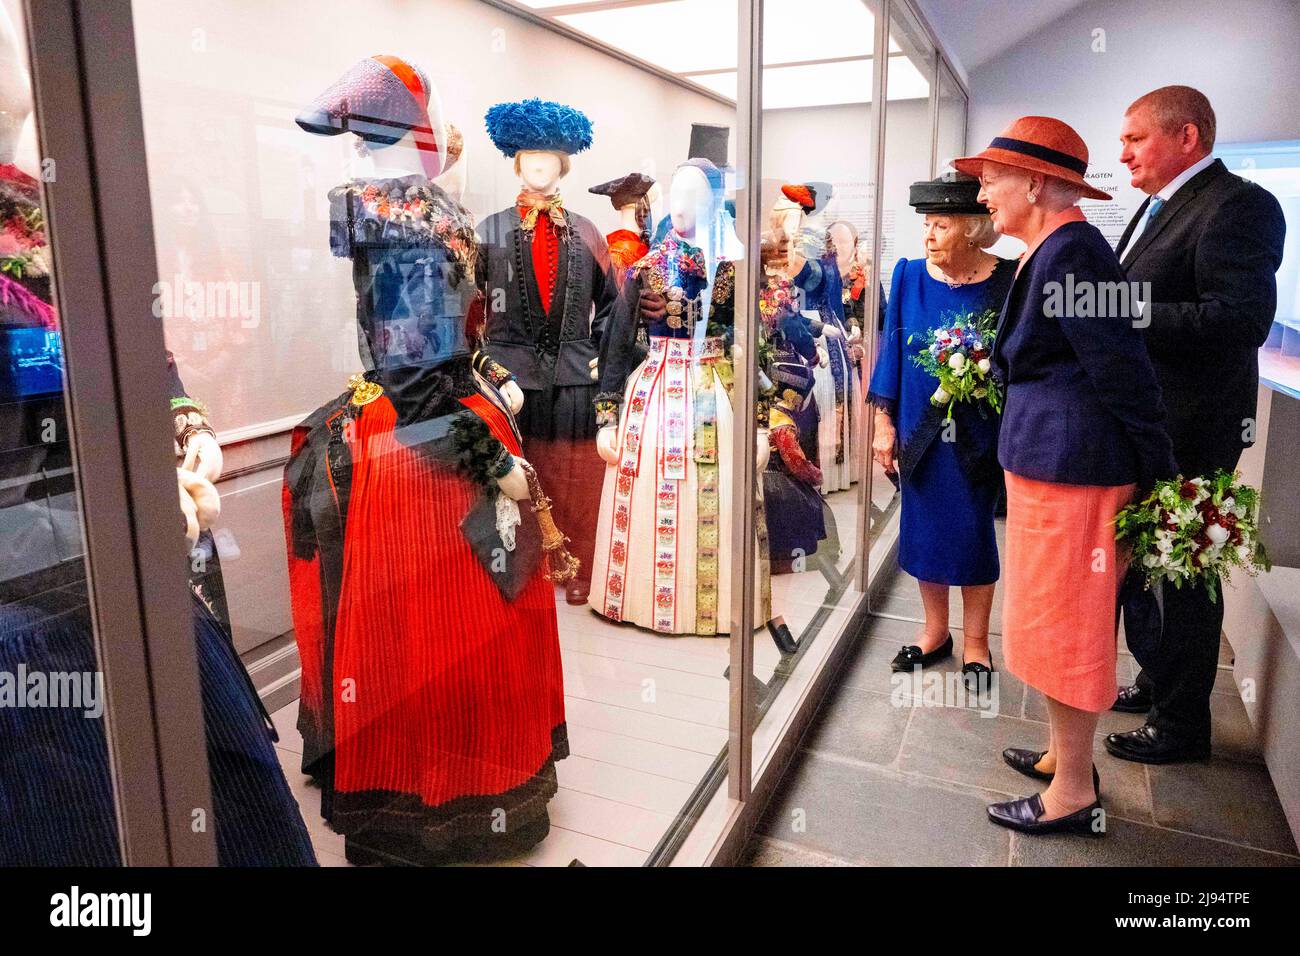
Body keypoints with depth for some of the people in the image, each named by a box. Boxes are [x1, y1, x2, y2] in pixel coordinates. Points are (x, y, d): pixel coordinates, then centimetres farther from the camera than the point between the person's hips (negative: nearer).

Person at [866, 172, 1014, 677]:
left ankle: (974, 642, 25)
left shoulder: (1007, 281, -8)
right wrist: (885, 423, 3)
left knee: (973, 530, 8)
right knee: (923, 526, 11)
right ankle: (935, 630, 30)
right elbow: (892, 351, 3)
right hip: (919, 427, 3)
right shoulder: (909, 276, -1)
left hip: (978, 432, -2)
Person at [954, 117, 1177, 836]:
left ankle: (1073, 794, 20)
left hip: (1066, 468, -10)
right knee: (1059, 618, 20)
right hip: (1049, 461, 10)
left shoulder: (1067, 252, -17)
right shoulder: (1051, 251, 14)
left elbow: (1123, 369, -19)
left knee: (1060, 624, 2)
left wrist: (1158, 472, -13)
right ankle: (1066, 755, 37)